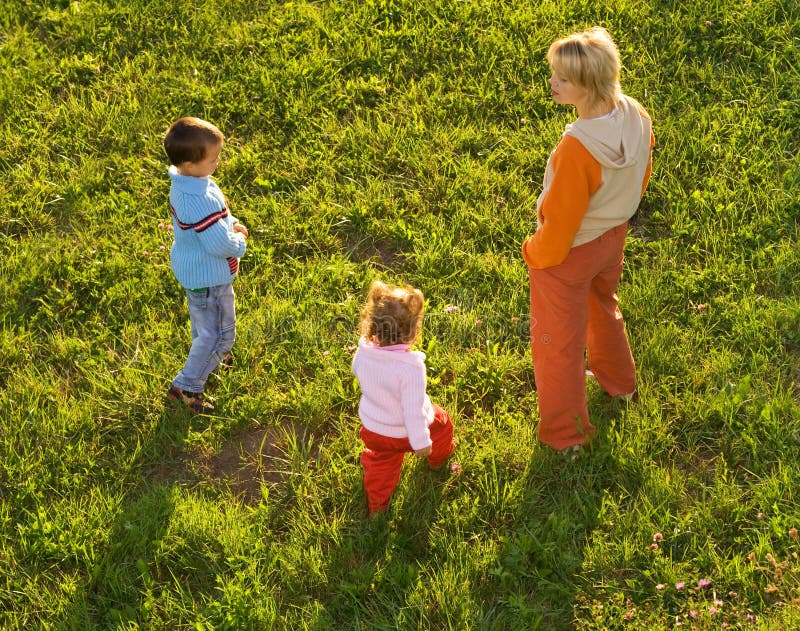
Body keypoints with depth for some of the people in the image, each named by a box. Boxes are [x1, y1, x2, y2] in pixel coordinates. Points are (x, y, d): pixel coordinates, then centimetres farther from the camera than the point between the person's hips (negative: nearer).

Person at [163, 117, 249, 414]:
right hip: (208, 277, -10)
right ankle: (186, 387, 17)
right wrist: (239, 241, -12)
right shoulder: (200, 201, -38)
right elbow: (220, 245, -33)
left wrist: (230, 223, -4)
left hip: (191, 267, 10)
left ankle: (209, 356, 59)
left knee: (203, 323, 33)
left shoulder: (182, 181, -7)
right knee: (219, 334, 7)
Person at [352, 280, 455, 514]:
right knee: (441, 423, 29)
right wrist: (421, 442, -19)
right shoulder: (411, 367, -38)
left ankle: (376, 505, 43)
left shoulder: (363, 352, -21)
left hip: (373, 427, 3)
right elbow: (413, 409, -31)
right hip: (404, 432, -3)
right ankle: (438, 459, 58)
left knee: (379, 463, 29)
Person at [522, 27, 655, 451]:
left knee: (558, 341, 15)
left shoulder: (577, 148, -41)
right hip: (613, 238, 7)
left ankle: (565, 434, 33)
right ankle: (617, 381, 60)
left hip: (569, 253, -7)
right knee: (604, 307, 35)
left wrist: (536, 254, -8)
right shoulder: (636, 117, -18)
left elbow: (561, 221, -27)